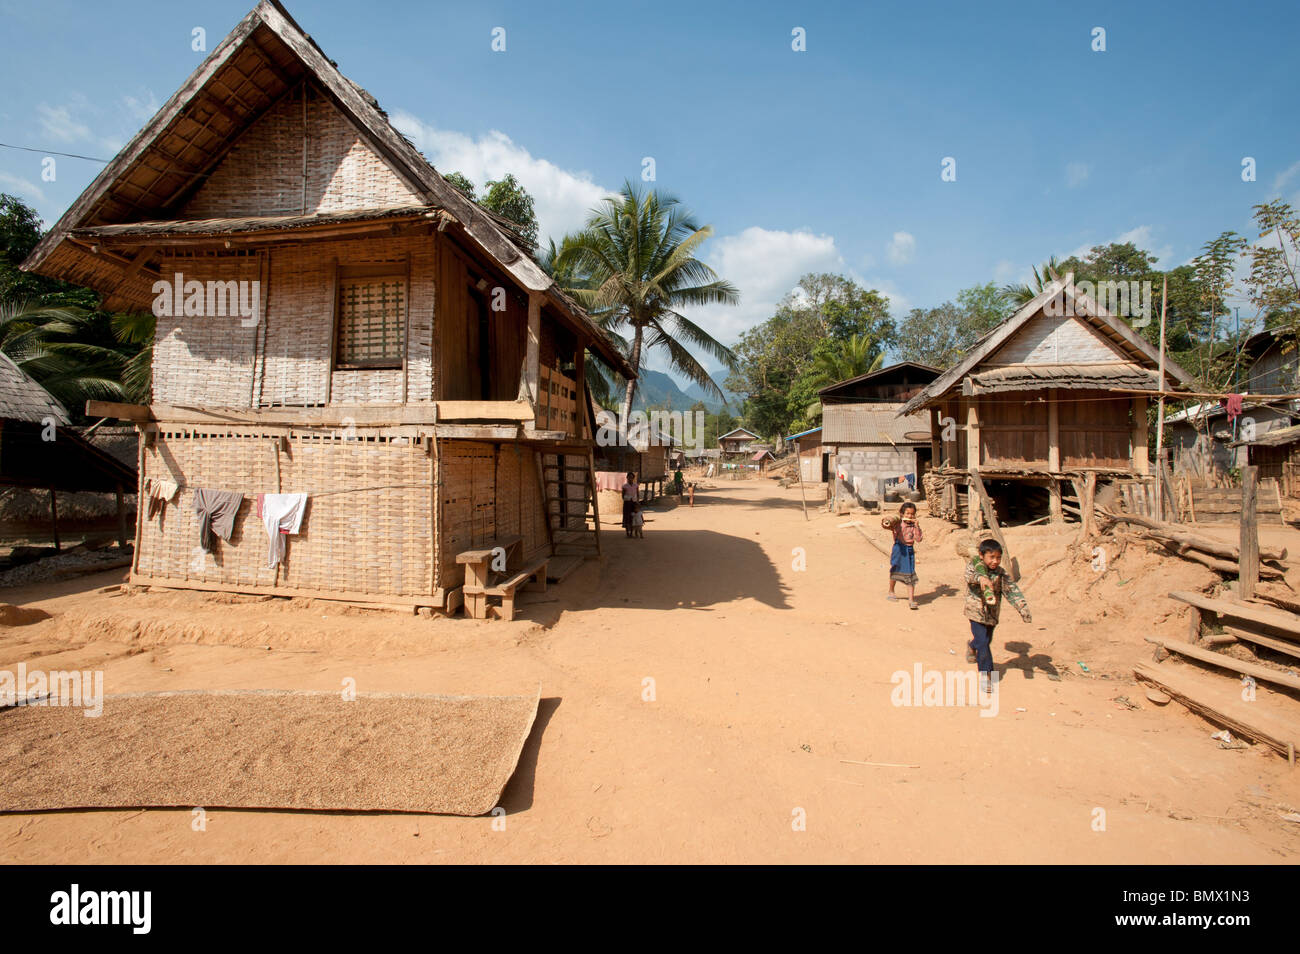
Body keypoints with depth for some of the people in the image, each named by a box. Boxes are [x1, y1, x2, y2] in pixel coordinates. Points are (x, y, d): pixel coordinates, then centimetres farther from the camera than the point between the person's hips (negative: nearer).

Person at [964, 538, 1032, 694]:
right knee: (983, 642, -11)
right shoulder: (973, 566, -13)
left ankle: (972, 646, 55)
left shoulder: (1001, 573, -4)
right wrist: (981, 578, -59)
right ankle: (986, 673, 4)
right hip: (976, 611, -4)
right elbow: (970, 575, -35)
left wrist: (1024, 609, -23)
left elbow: (1012, 591, -10)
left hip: (992, 613, 4)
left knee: (986, 641, 20)